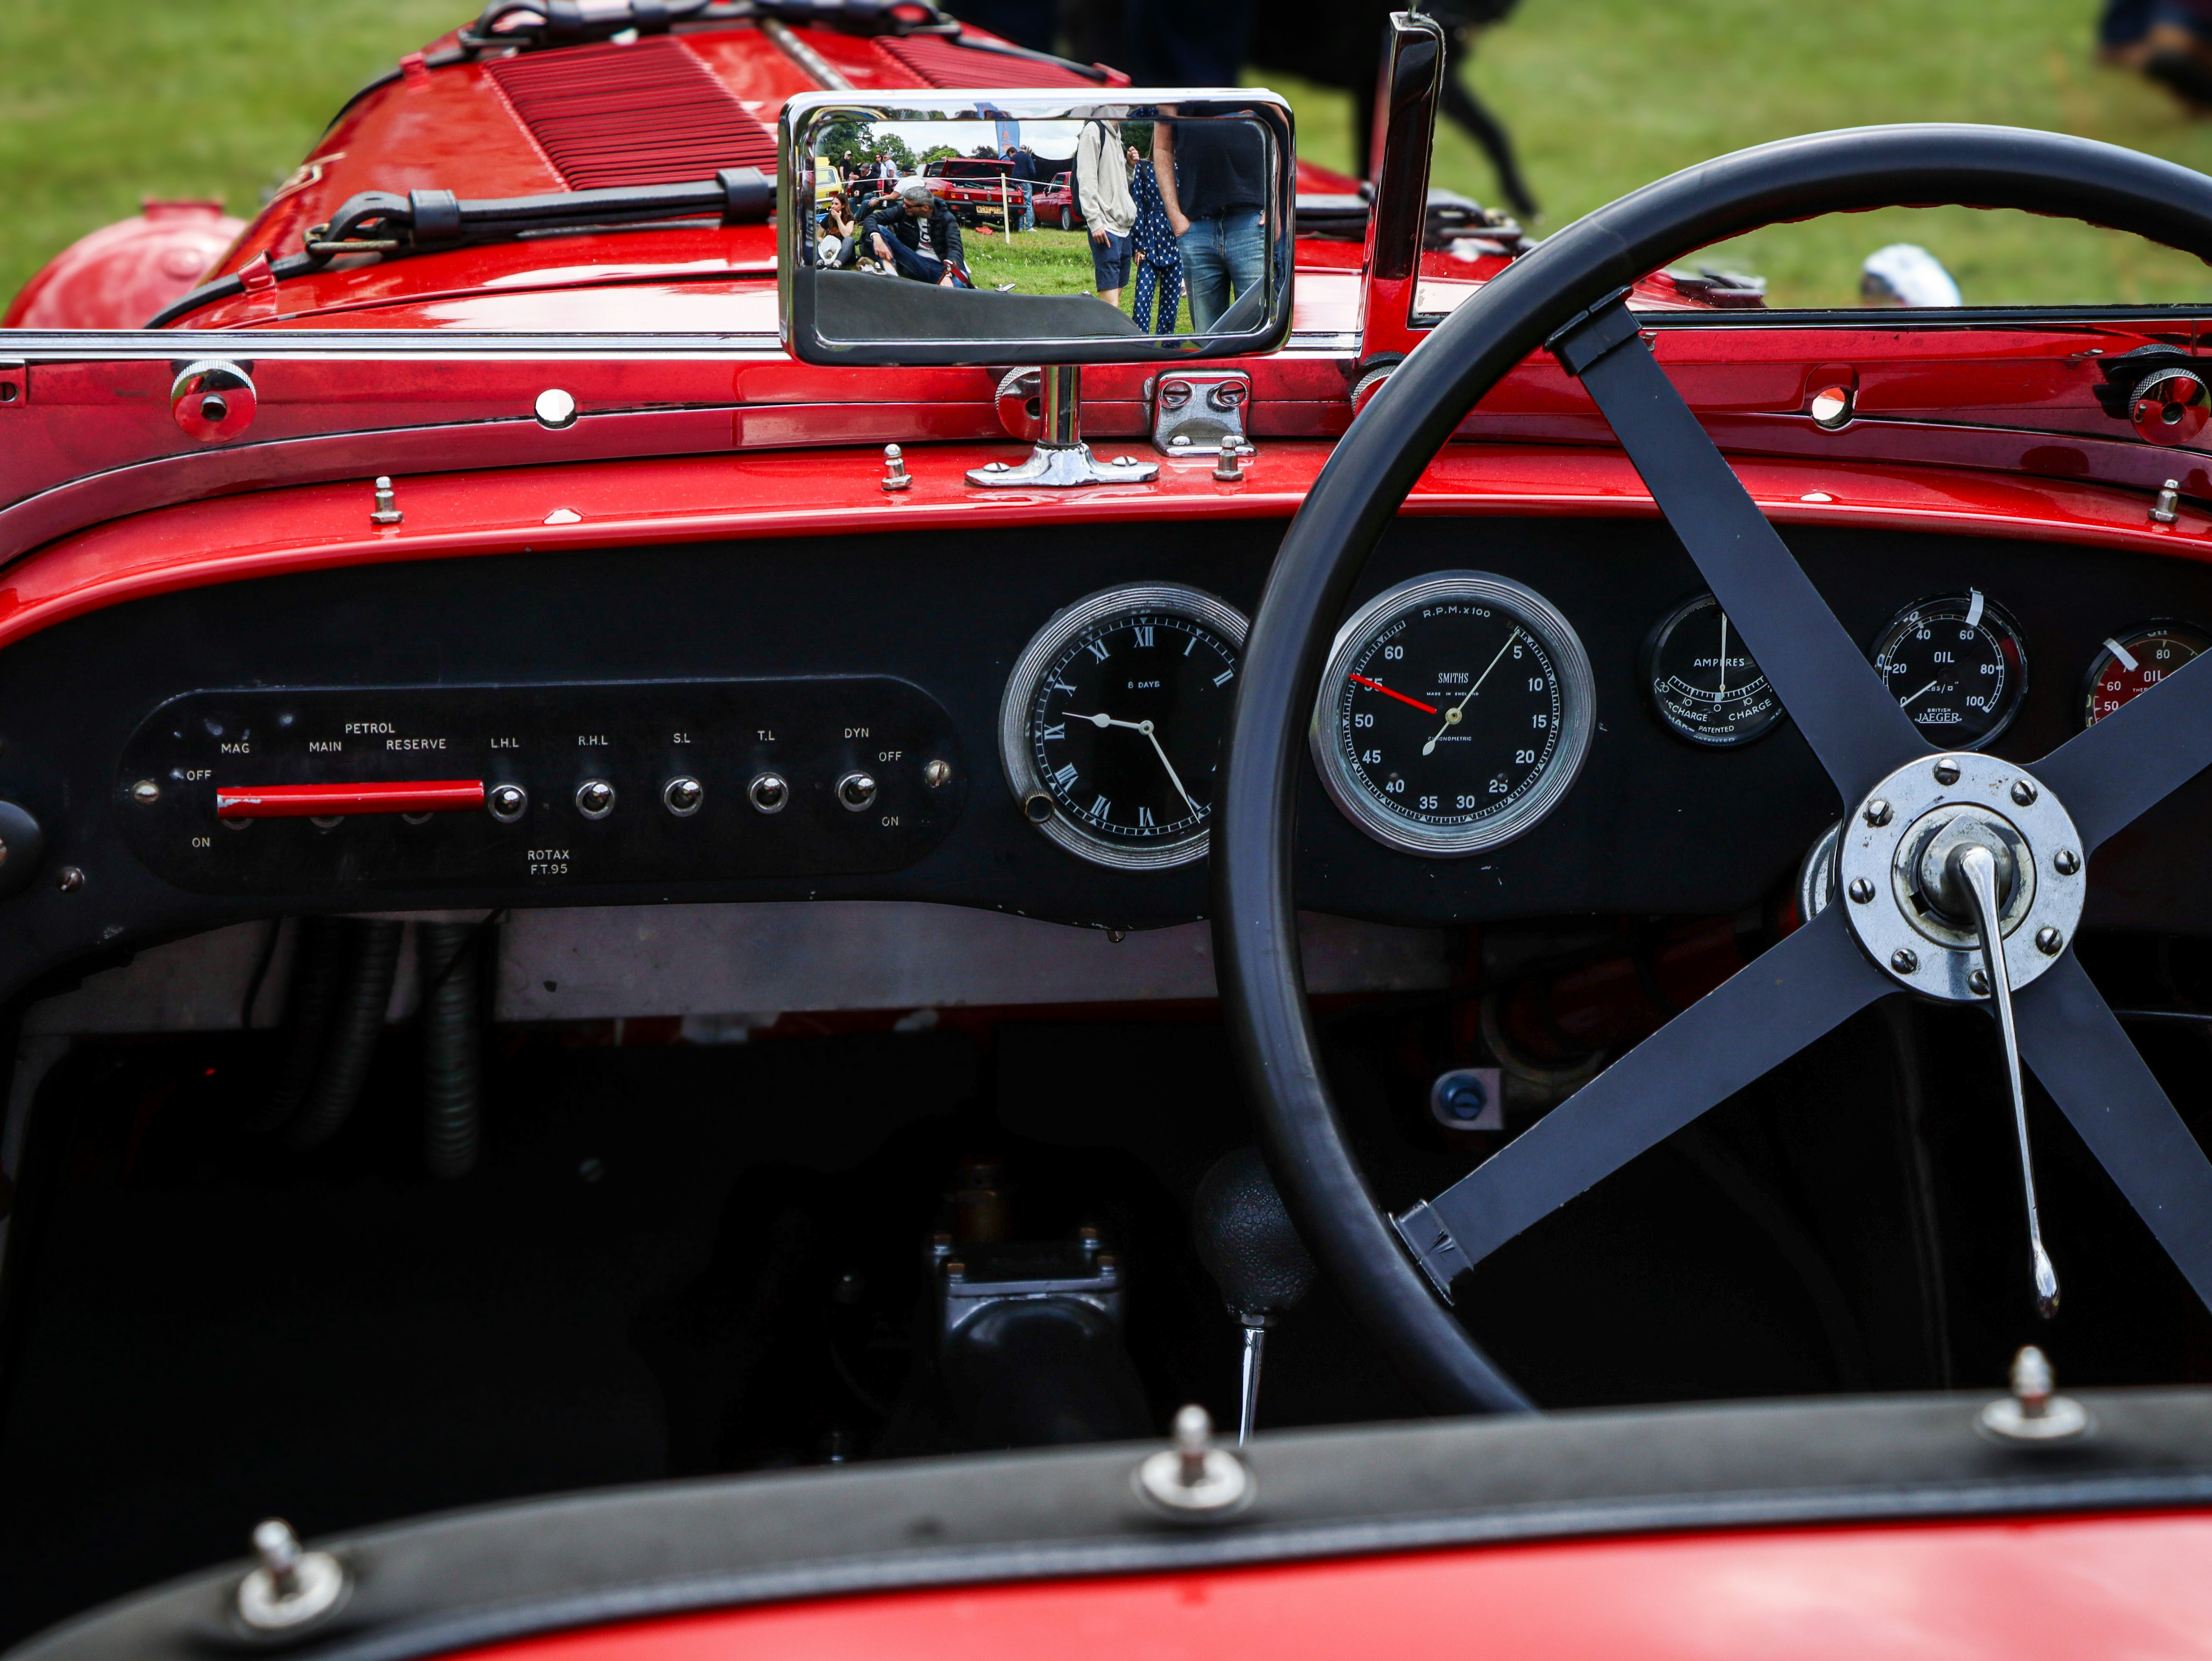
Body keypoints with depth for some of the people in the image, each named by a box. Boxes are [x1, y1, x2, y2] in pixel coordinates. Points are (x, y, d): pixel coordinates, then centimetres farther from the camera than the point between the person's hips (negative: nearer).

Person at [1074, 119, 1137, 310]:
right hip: (1106, 227, -9)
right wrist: (1095, 222, -19)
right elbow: (1086, 179, -14)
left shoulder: (1116, 136, 20)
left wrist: (1130, 165, 7)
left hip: (1124, 227, 9)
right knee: (1110, 303, -14)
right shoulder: (1094, 130, -7)